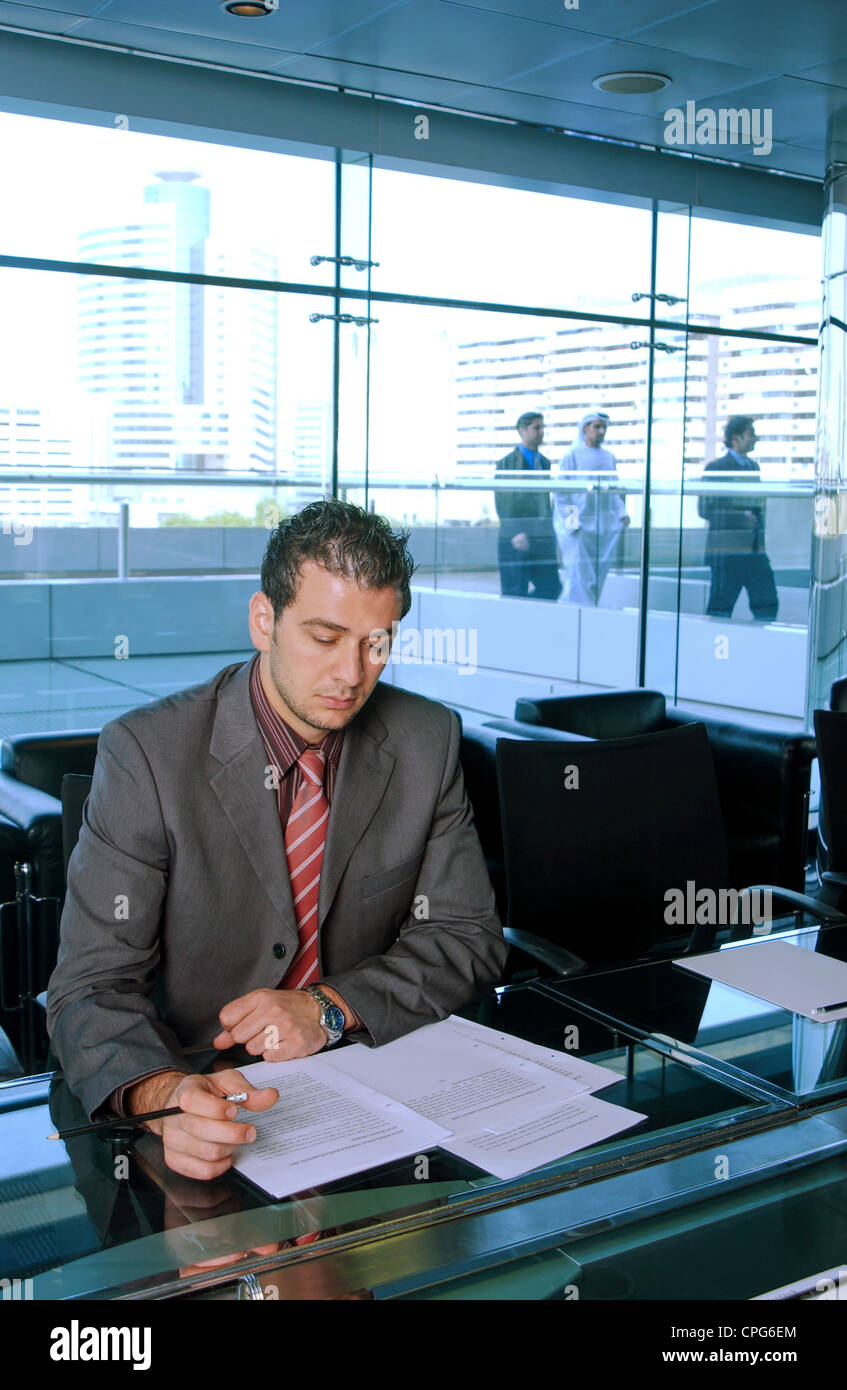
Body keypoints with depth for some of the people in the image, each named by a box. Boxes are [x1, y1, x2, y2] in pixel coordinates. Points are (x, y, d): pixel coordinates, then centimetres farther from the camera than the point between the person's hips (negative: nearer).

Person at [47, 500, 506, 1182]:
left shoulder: (427, 741, -1)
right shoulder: (146, 754, -11)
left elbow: (467, 936, 4)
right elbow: (95, 984, -13)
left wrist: (331, 1007, -14)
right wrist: (163, 1093, -35)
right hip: (200, 1094, -1)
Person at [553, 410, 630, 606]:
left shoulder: (609, 457, 15)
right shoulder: (573, 455, -1)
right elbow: (561, 492, -3)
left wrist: (621, 515, 4)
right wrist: (571, 521, -12)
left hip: (605, 528, 5)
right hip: (579, 528, -5)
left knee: (598, 579, 6)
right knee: (580, 579, -9)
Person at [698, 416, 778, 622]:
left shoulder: (753, 467, 17)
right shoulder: (716, 468, -5)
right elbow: (705, 509, -10)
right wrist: (741, 517, -15)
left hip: (755, 550, 7)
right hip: (727, 550, -6)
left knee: (767, 604, 4)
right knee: (720, 607, -1)